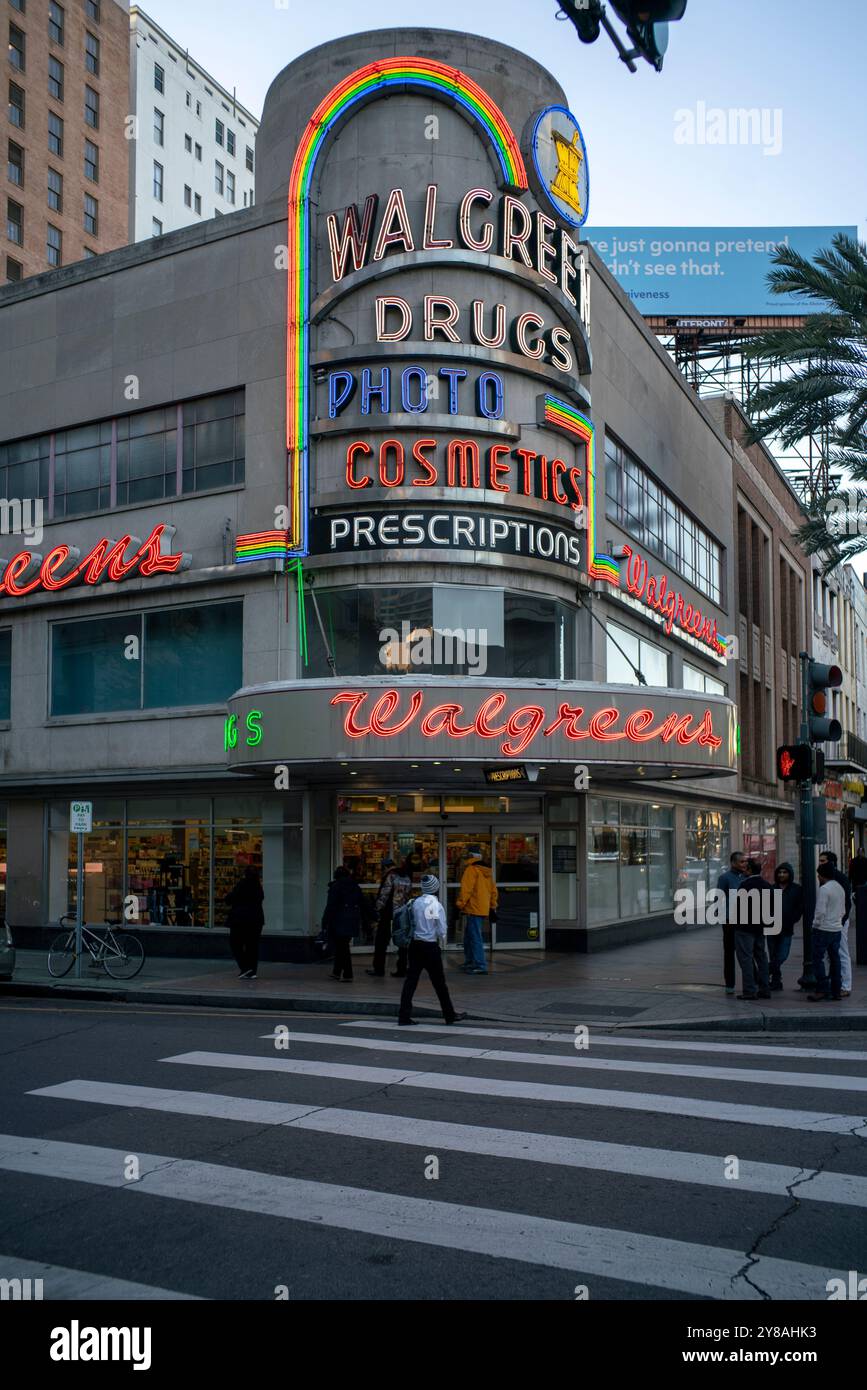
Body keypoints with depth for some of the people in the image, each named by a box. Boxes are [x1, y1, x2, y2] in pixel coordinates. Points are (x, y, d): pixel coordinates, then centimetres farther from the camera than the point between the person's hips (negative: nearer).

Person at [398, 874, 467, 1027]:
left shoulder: (415, 903, 1)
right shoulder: (437, 905, -11)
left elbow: (411, 924, 4)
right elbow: (442, 931, -11)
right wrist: (441, 945, 7)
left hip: (415, 944, 4)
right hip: (430, 947, -4)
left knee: (410, 980, 4)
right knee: (439, 982, 8)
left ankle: (404, 1016, 1)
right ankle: (449, 1015, 20)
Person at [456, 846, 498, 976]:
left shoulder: (471, 870, -11)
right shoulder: (487, 871, 15)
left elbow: (466, 889, -16)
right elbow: (493, 890, 18)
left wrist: (460, 905, -11)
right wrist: (493, 907, 24)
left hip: (474, 910, -9)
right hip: (484, 910, 9)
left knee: (475, 938, -8)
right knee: (468, 936, 20)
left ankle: (481, 966, -10)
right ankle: (469, 962, 27)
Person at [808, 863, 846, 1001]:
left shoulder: (824, 889, -15)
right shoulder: (840, 888, 12)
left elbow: (821, 911, -19)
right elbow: (843, 910, 18)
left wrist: (816, 924, -5)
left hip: (823, 929, -8)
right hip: (837, 929, 8)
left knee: (818, 959, -5)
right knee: (835, 959, 10)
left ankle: (822, 990, -10)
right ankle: (835, 991, 13)